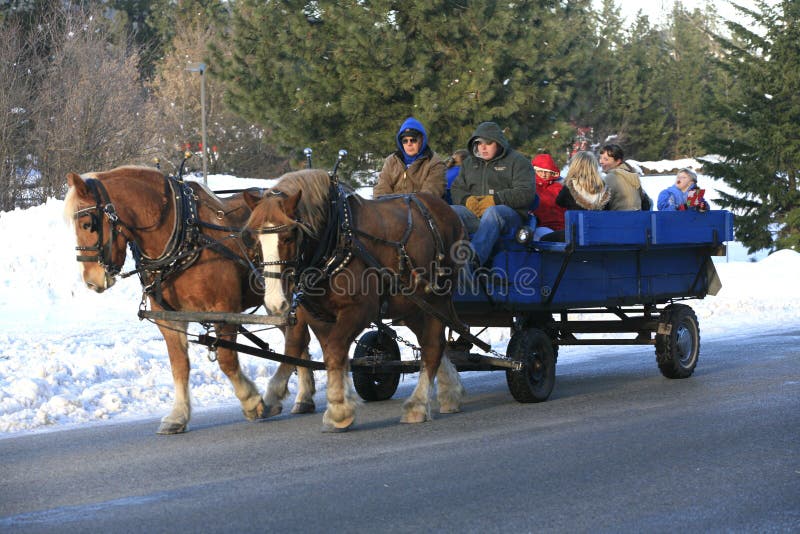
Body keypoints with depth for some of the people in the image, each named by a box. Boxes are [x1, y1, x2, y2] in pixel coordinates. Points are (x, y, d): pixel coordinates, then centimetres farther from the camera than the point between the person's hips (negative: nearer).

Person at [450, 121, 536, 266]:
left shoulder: (517, 161, 9)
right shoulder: (469, 163, 27)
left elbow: (526, 193, -4)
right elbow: (456, 189, 20)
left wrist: (495, 199, -15)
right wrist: (467, 200, -5)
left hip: (509, 213, -5)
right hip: (473, 213, 5)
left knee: (492, 212, -40)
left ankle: (475, 257, -63)